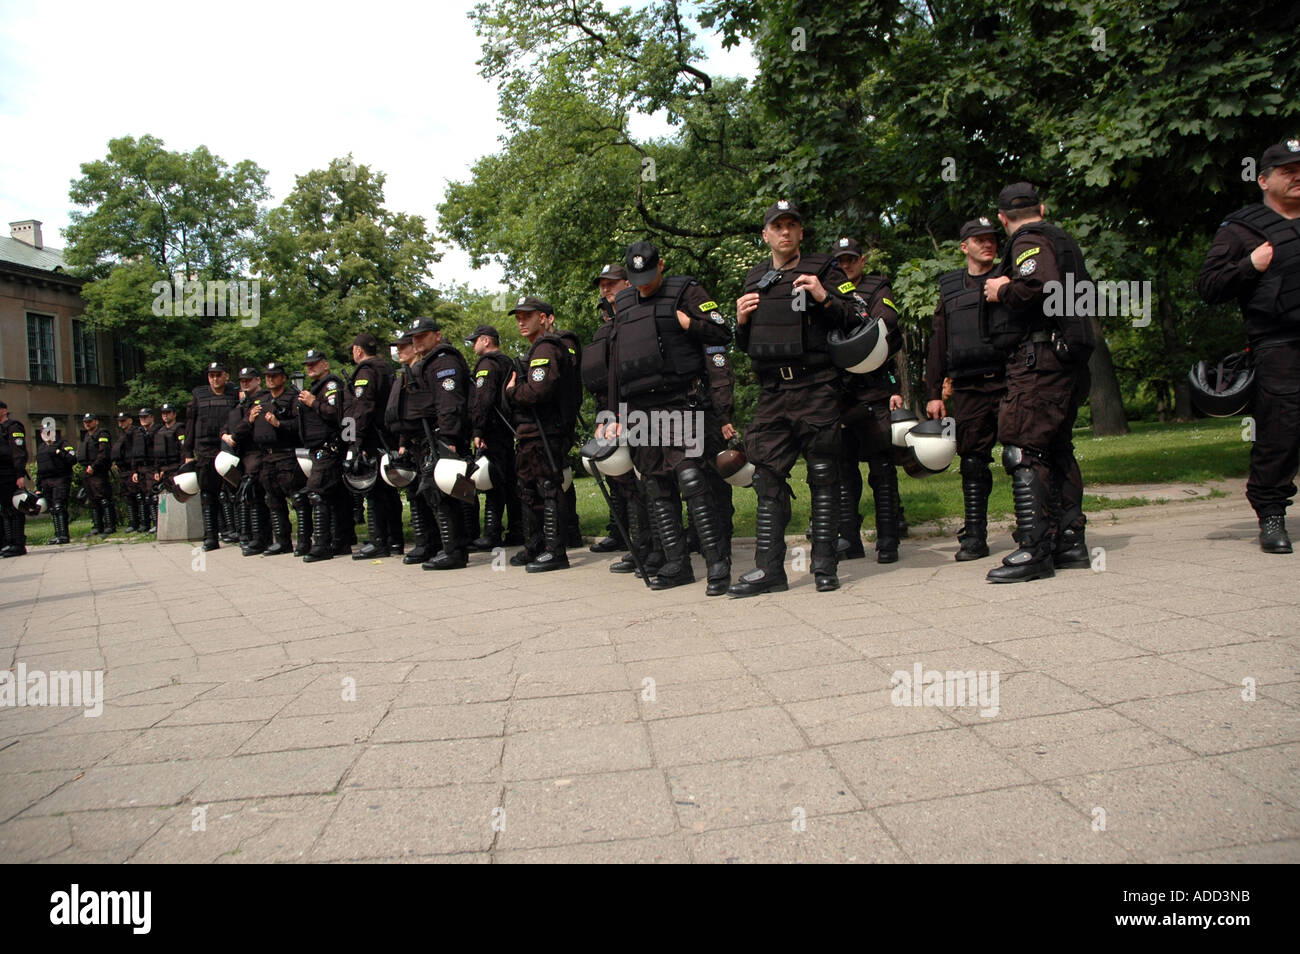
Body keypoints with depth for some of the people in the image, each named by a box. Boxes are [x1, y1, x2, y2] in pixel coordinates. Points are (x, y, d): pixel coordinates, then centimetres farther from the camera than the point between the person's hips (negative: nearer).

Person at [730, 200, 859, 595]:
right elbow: (745, 345, 24)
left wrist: (824, 299, -15)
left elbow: (854, 322, -1)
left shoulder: (824, 271, 5)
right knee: (768, 477, 0)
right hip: (772, 391, 4)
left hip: (816, 388, -4)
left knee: (823, 477, 0)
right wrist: (741, 321, 4)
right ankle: (769, 568, 3)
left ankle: (824, 565, 8)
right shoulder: (755, 280, 18)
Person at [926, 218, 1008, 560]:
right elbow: (938, 343, 14)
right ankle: (974, 536, 9)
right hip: (968, 390, 2)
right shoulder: (950, 288, 15)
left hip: (1007, 382, -2)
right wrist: (934, 393, 9)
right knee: (973, 461, 3)